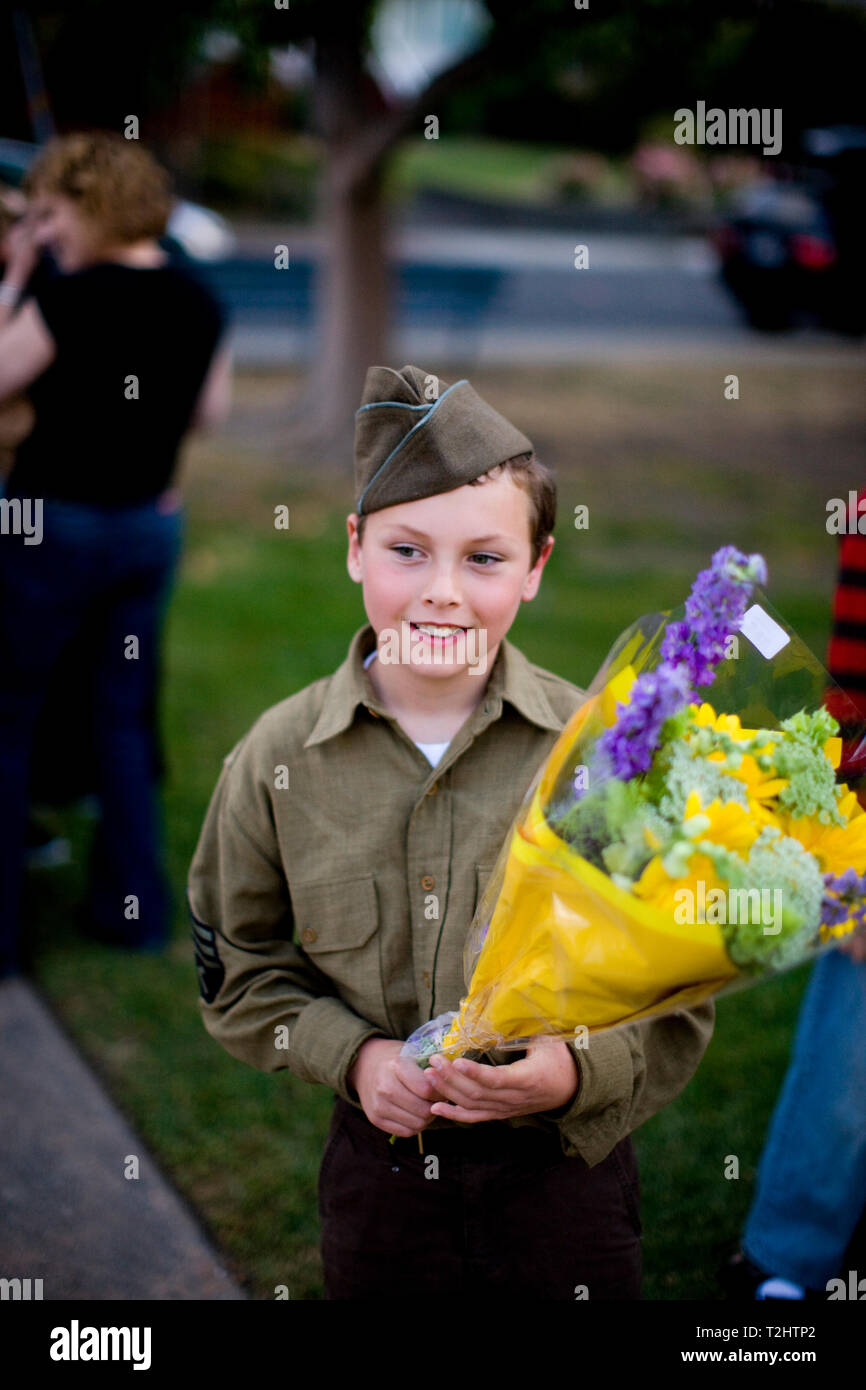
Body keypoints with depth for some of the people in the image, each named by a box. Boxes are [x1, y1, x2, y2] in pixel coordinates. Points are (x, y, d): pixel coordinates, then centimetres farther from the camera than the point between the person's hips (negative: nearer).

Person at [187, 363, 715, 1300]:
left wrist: (577, 1075, -21)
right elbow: (241, 974, 4)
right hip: (376, 1179, 1)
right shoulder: (278, 758, -6)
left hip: (563, 1178, -1)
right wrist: (352, 1056, -11)